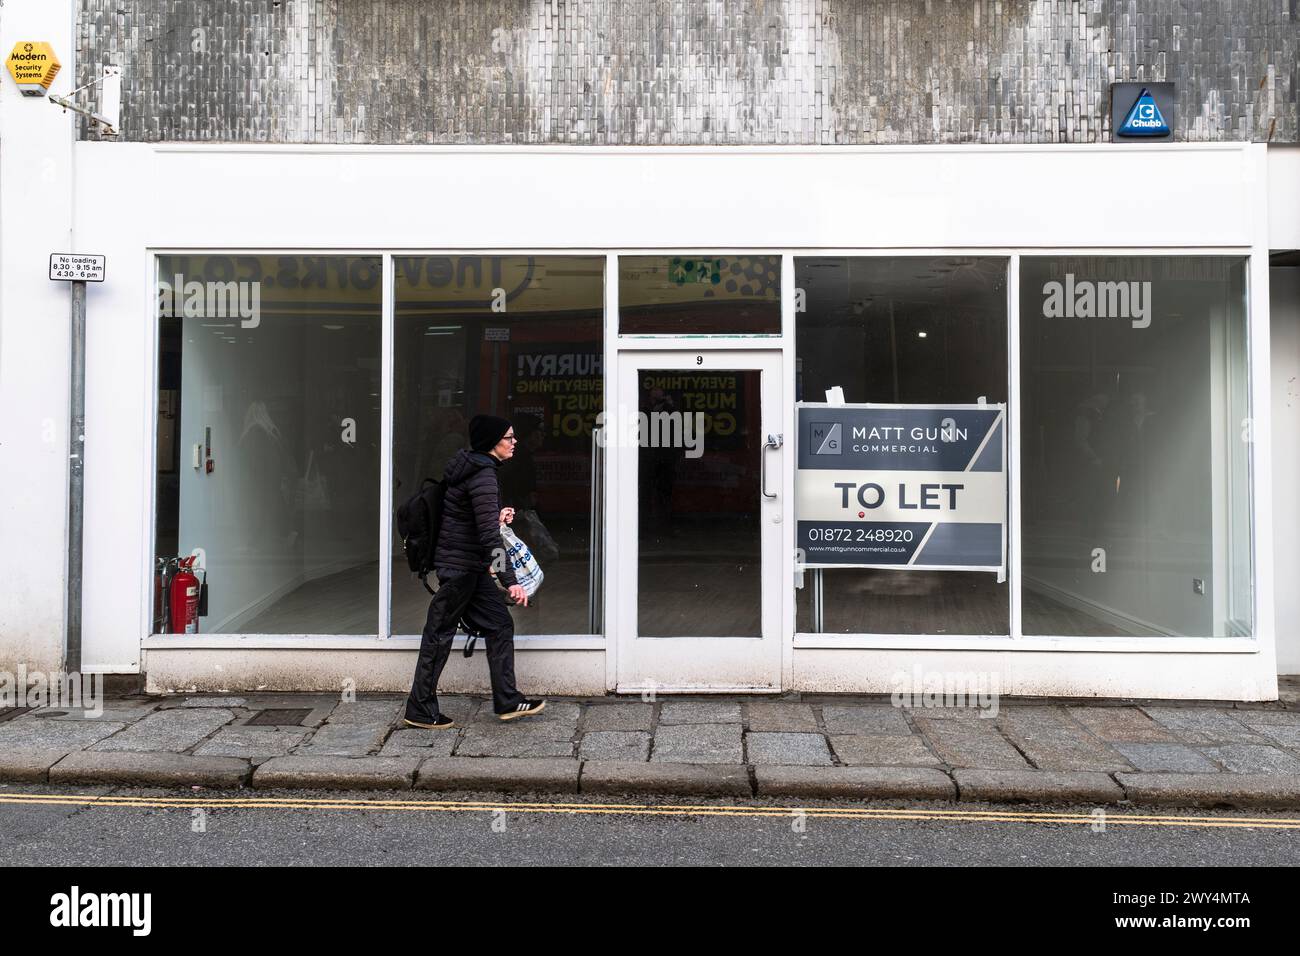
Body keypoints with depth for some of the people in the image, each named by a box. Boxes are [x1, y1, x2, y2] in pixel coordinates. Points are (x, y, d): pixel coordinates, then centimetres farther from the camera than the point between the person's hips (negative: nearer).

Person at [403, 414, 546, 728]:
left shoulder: (475, 466, 10)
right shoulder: (483, 475, -21)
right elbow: (489, 535, -25)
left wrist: (497, 516, 8)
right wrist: (510, 580, -25)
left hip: (470, 565, 10)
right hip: (459, 564, -10)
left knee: (499, 624, 11)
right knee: (439, 635, 1)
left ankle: (507, 700, 17)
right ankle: (420, 711, 13)